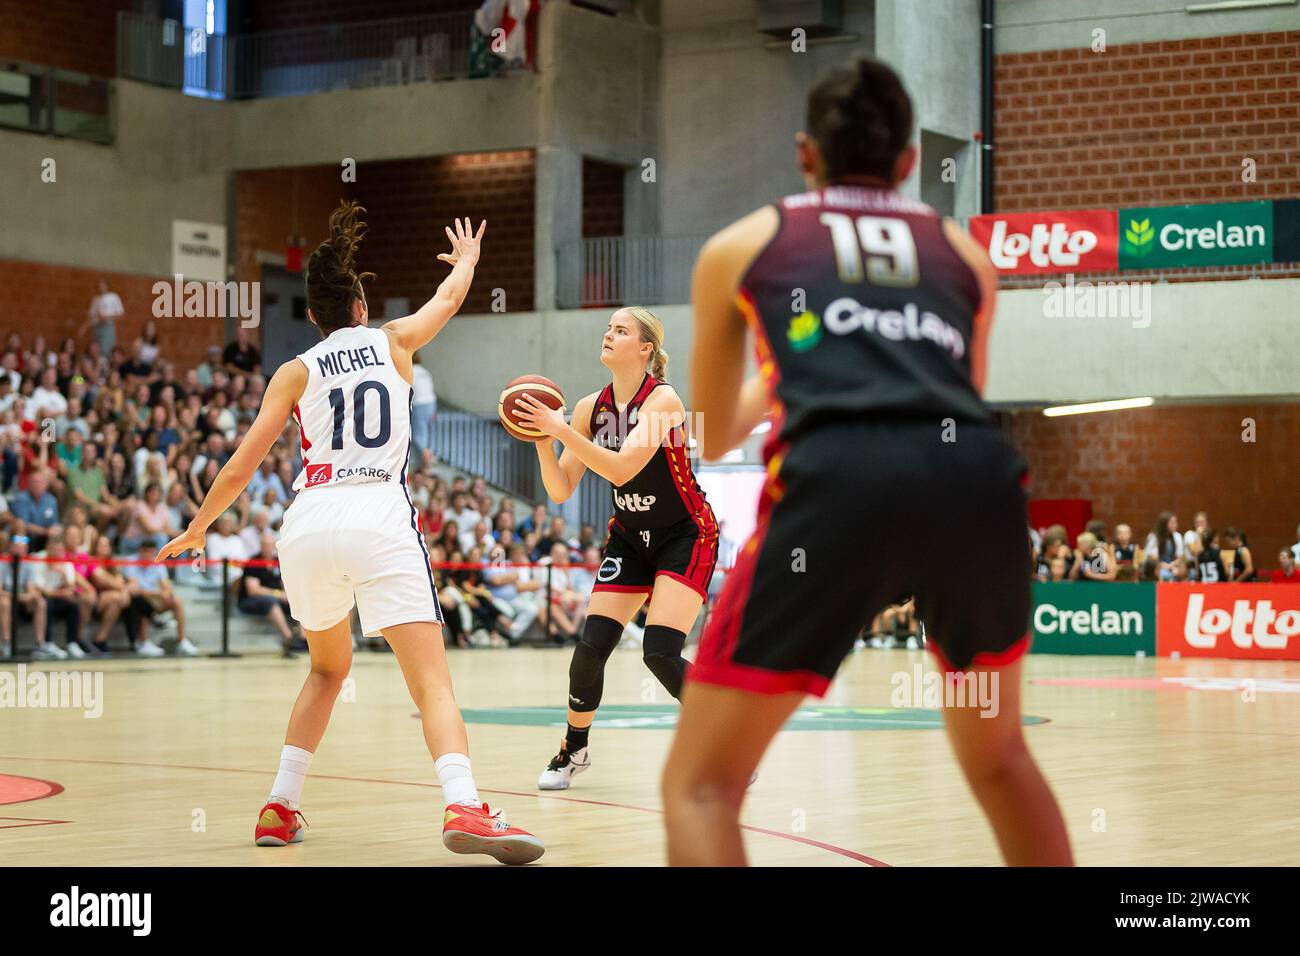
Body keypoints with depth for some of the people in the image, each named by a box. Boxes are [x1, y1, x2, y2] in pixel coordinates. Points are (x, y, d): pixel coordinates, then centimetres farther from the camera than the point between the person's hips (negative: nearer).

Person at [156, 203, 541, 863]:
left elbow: (239, 469, 10)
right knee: (432, 680, -11)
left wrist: (195, 530, 25)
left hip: (309, 523, 3)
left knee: (327, 668, 26)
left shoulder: (296, 372, 14)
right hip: (380, 518, -2)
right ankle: (463, 808, -34)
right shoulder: (392, 341, 16)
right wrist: (466, 259, 59)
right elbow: (449, 297, 38)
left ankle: (279, 807, 20)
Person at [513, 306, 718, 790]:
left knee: (661, 652, -19)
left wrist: (562, 430, -36)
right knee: (590, 648, -6)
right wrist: (543, 440, -19)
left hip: (685, 537, -5)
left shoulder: (663, 400, -20)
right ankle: (573, 750, 18)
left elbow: (622, 468, -33)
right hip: (630, 538, 5)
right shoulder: (590, 407, -3)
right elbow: (561, 491, -3)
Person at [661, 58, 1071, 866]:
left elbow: (711, 438, 36)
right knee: (997, 757, 29)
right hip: (979, 480, 3)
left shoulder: (742, 244, 25)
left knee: (701, 785, 9)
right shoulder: (966, 254, 29)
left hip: (837, 486, -3)